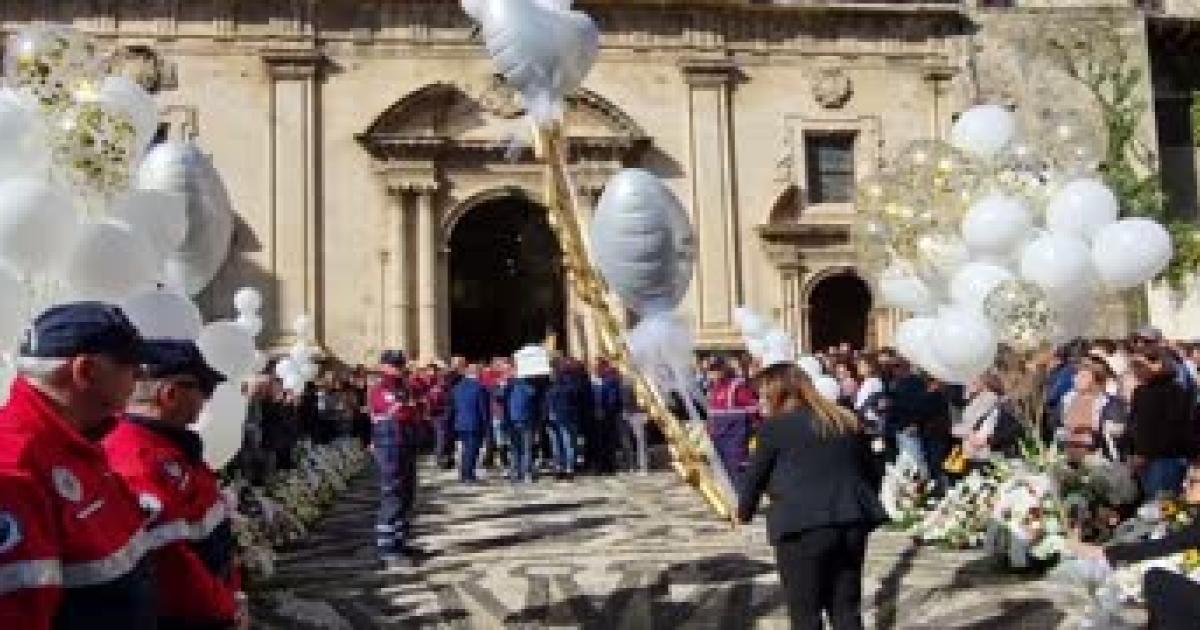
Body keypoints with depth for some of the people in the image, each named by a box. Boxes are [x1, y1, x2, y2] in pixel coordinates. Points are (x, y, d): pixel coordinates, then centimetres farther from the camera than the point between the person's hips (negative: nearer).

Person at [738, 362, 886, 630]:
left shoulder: (776, 425, -2)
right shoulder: (847, 421, 15)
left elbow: (755, 475, 4)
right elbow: (873, 472, 19)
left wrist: (744, 512, 20)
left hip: (803, 526, -5)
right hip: (852, 521, 6)